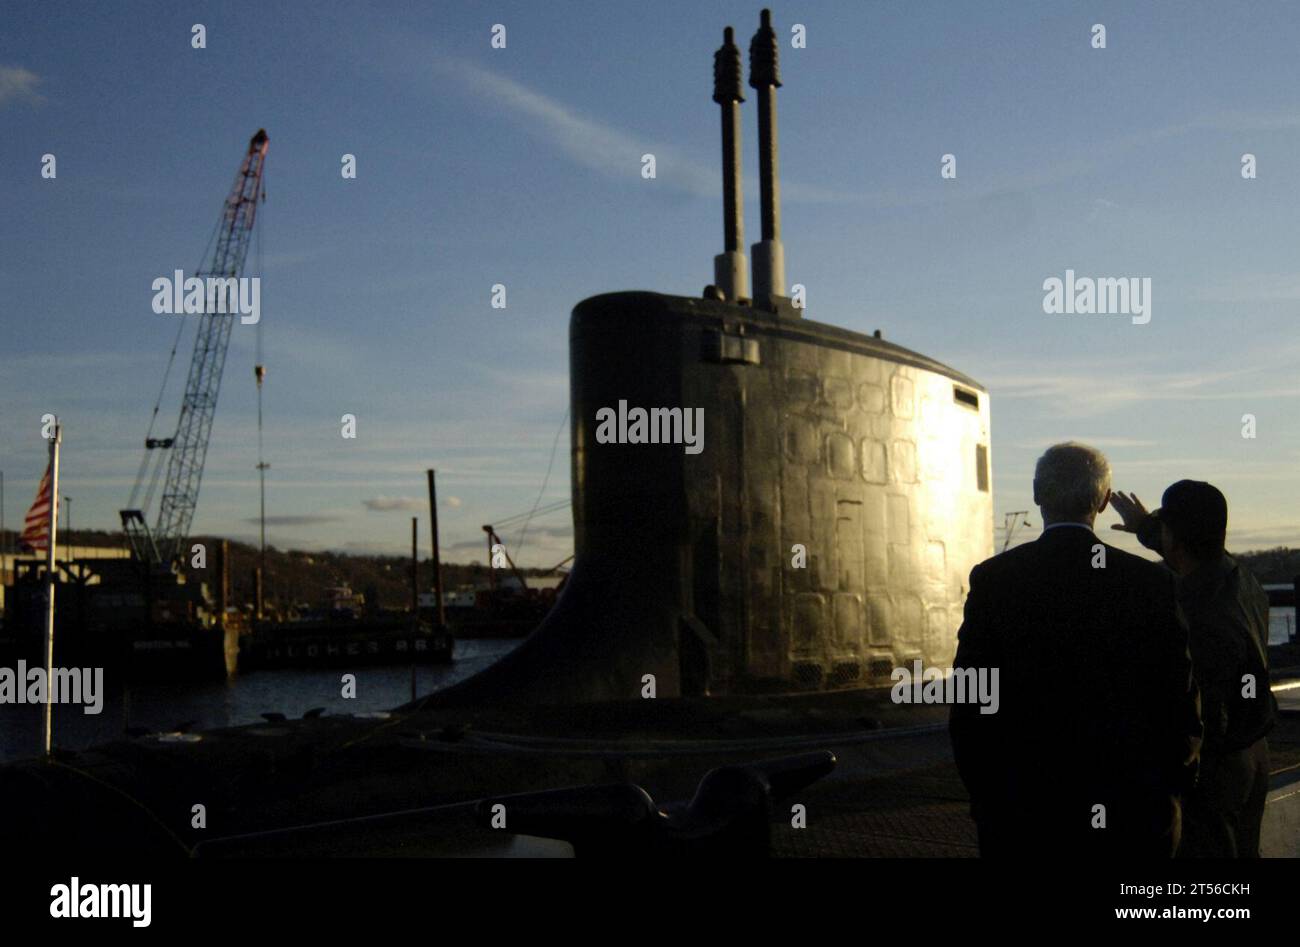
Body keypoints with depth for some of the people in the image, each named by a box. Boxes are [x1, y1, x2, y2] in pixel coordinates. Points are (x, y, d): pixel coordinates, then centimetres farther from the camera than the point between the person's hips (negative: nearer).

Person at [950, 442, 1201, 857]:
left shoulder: (992, 579, -5)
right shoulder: (1152, 582, -4)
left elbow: (968, 705, -3)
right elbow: (1180, 703, -2)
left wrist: (986, 802, 7)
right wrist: (1169, 795, 11)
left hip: (1022, 819, 0)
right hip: (1132, 821, 1)